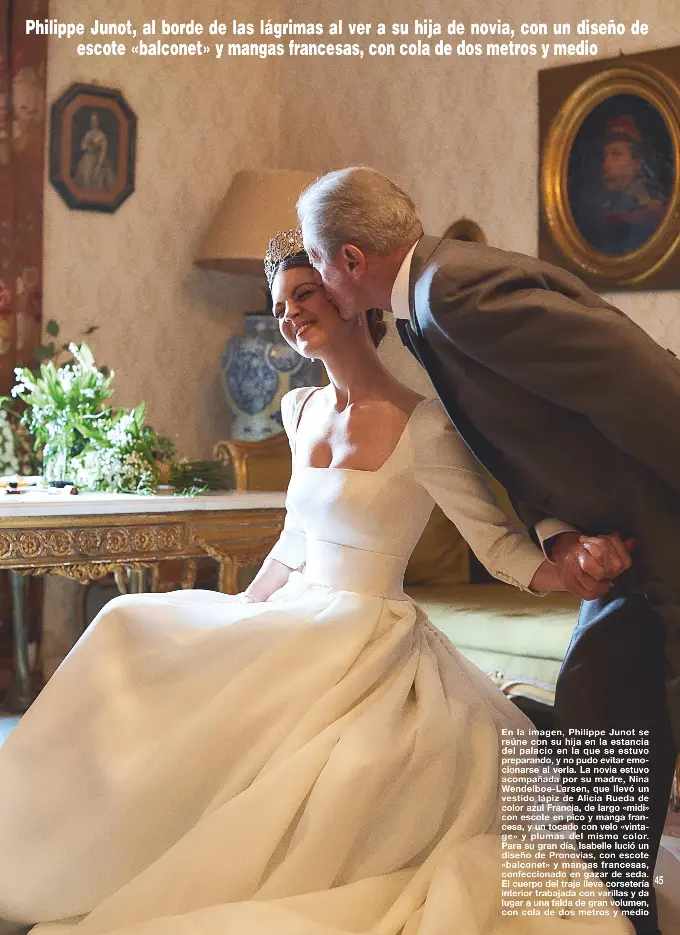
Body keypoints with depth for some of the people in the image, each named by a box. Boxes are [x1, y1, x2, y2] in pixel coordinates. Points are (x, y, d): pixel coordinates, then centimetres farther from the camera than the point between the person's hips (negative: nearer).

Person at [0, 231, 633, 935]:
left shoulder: (421, 427, -14)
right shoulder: (301, 409, 9)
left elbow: (501, 545, -13)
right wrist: (235, 618, 22)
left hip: (373, 643, -8)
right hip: (295, 625, 8)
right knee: (134, 630, 3)